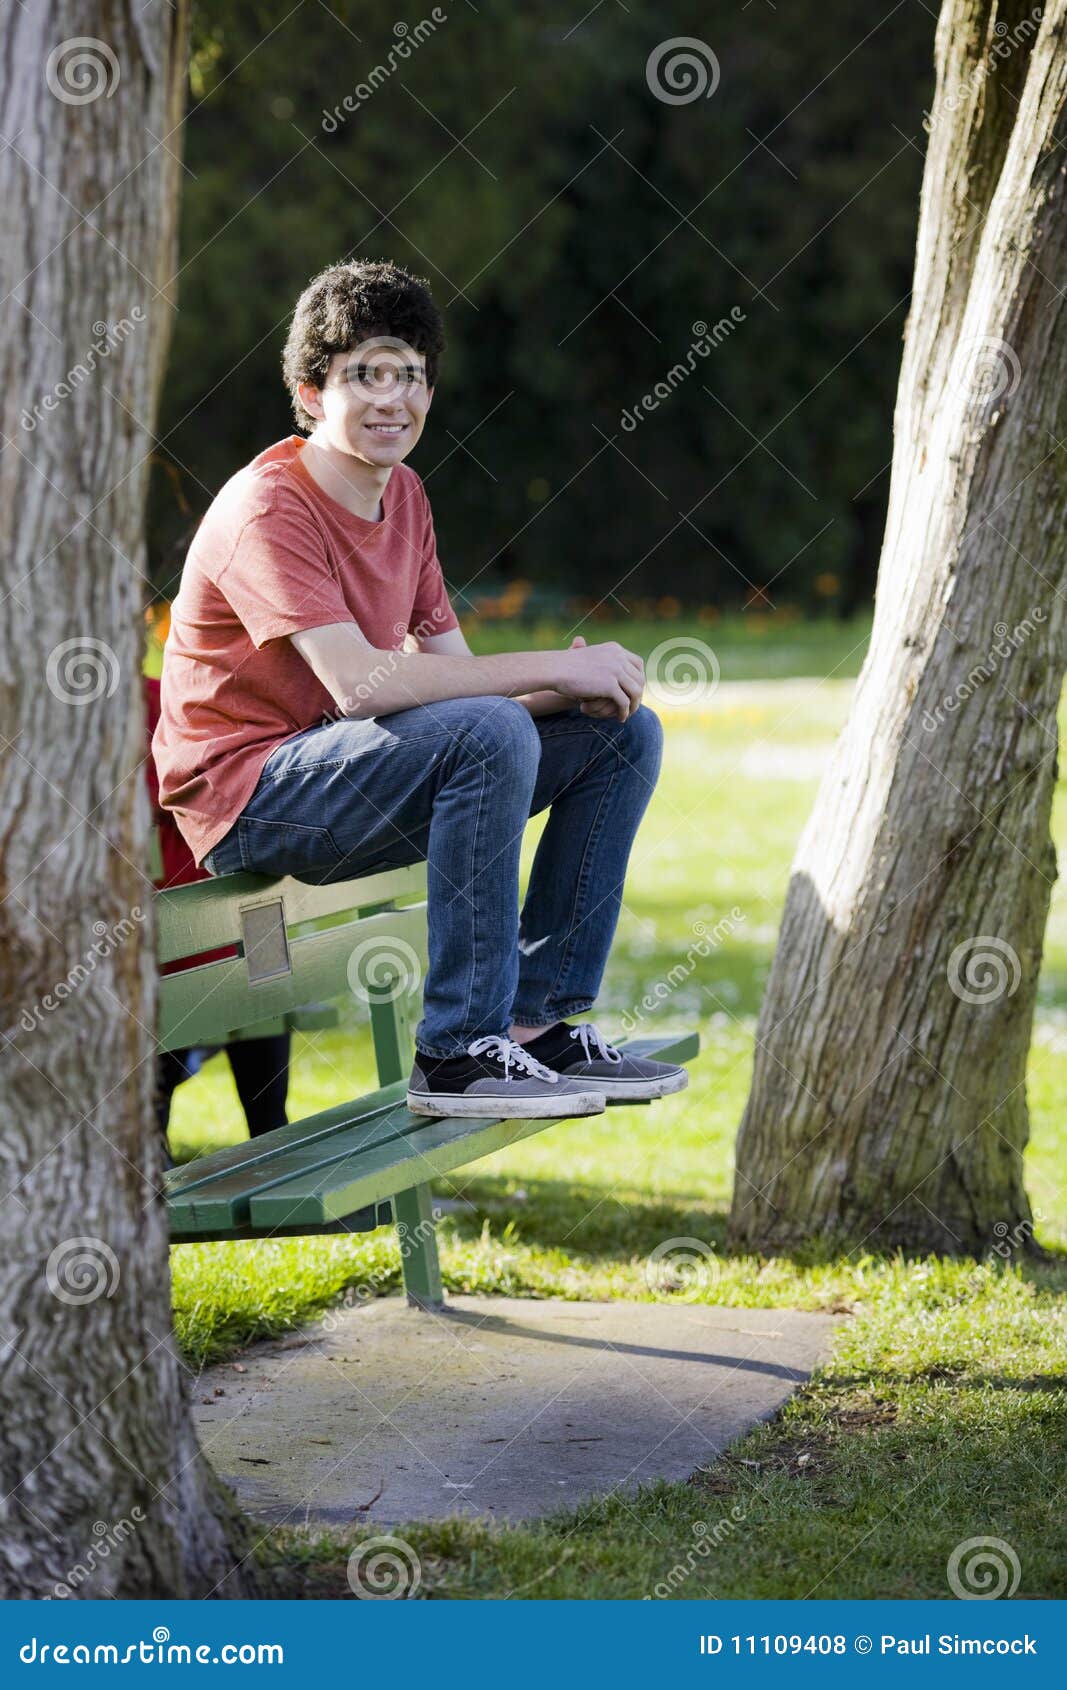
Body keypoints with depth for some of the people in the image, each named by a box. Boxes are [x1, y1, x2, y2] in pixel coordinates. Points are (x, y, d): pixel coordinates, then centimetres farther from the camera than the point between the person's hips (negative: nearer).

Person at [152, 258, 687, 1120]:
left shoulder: (404, 495, 11)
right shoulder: (267, 508, -17)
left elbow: (453, 673, 6)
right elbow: (357, 681, -30)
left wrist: (577, 688, -16)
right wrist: (556, 668, -25)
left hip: (352, 771, 9)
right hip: (248, 791, -9)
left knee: (623, 732, 1)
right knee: (489, 734, -33)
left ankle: (541, 1019, -1)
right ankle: (458, 1053, -27)